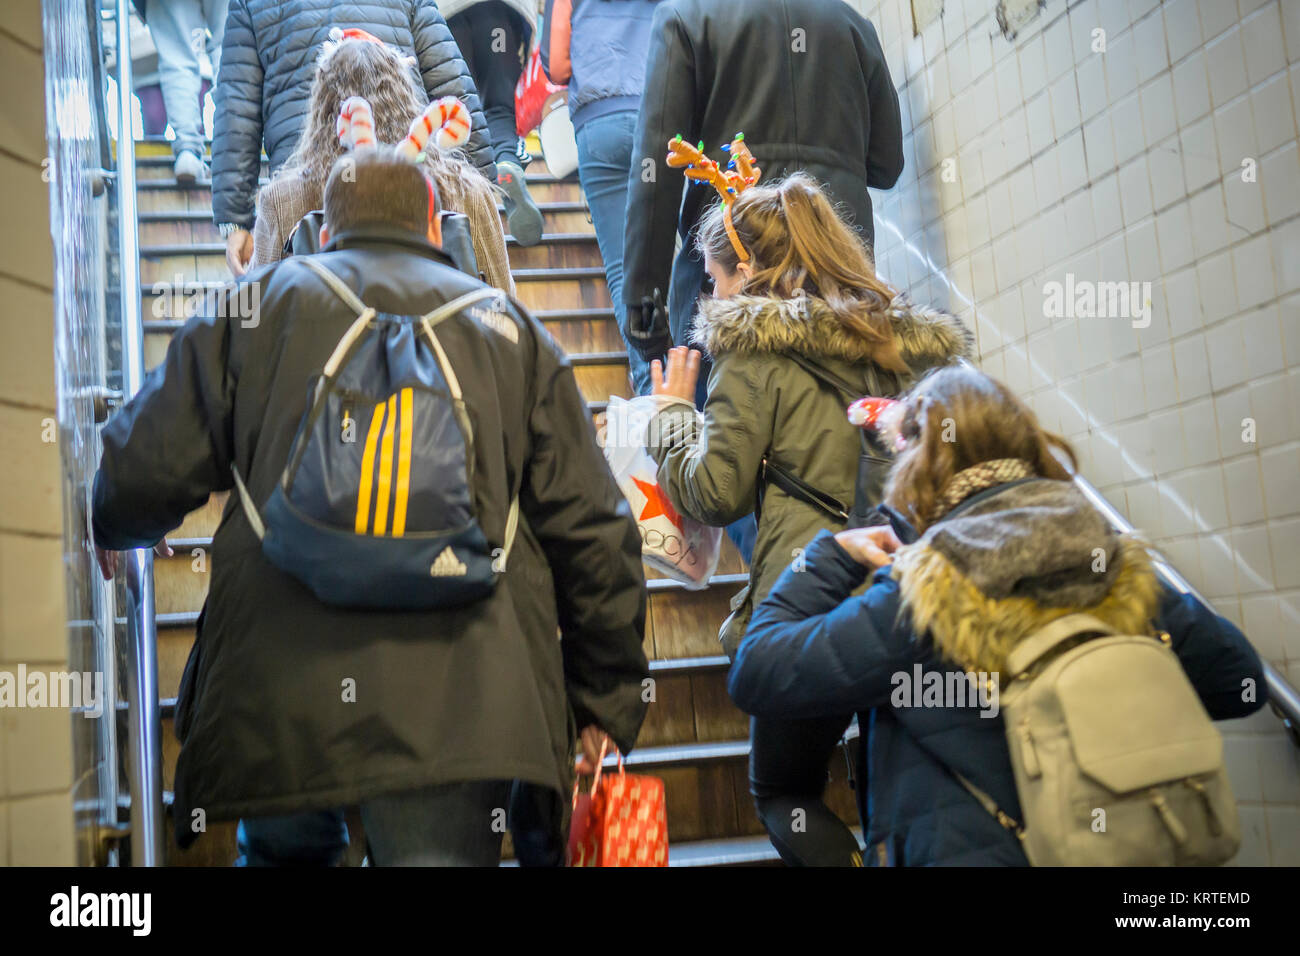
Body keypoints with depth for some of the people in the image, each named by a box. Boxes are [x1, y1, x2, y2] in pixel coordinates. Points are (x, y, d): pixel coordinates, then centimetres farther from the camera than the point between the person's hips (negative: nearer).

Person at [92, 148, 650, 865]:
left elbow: (140, 477, 8)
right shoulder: (511, 327, 18)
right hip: (465, 701, 0)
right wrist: (605, 697, 22)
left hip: (276, 696, 1)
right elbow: (591, 531, 13)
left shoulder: (256, 302, 14)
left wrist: (109, 532, 33)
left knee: (285, 851, 24)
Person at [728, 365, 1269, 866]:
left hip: (972, 852, -5)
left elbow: (757, 674, -13)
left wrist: (831, 554, 0)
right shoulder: (1118, 573, -5)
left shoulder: (919, 601, -18)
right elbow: (1238, 682, 5)